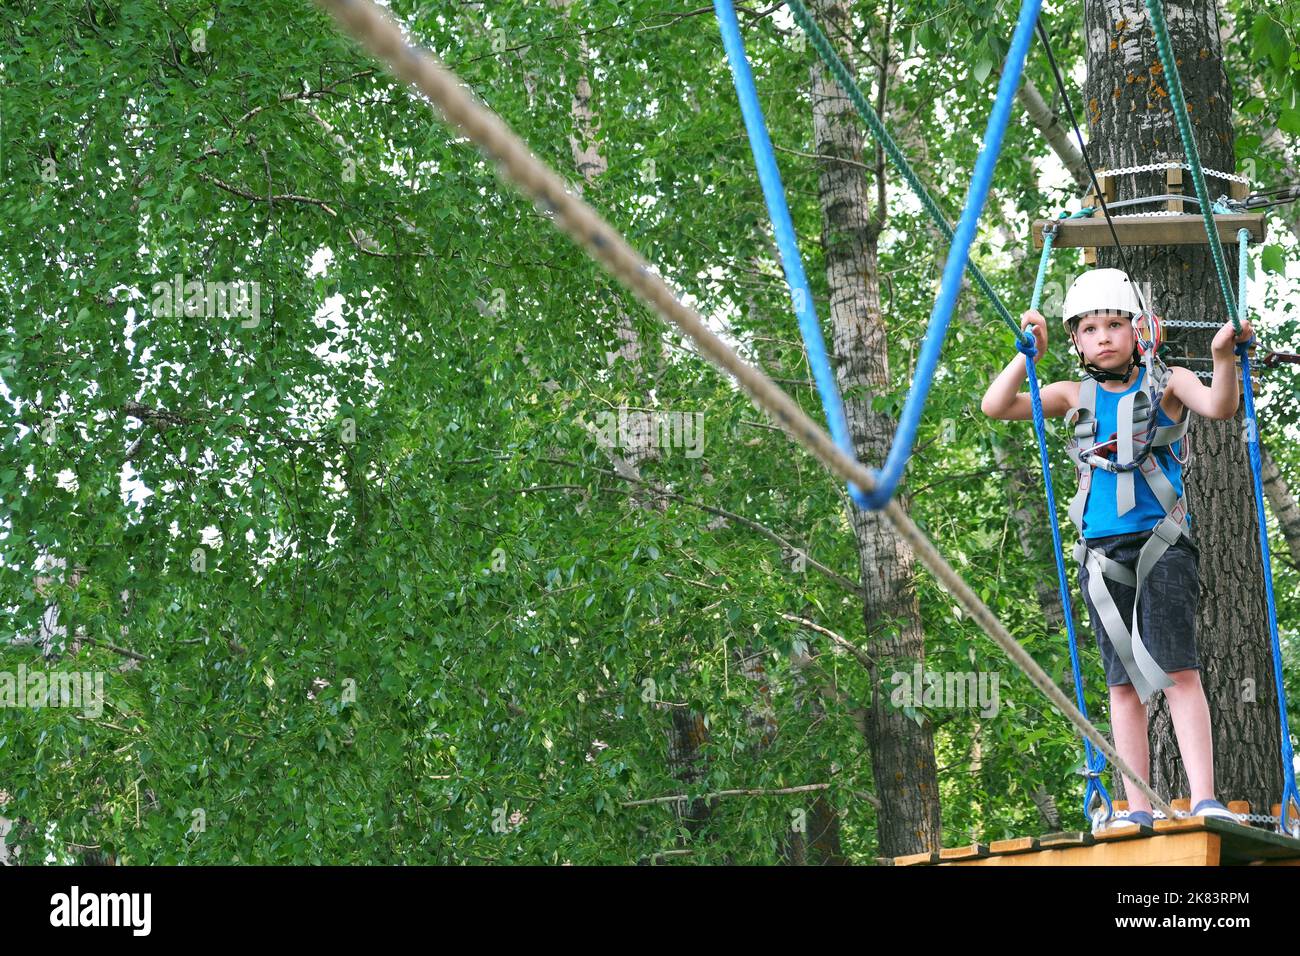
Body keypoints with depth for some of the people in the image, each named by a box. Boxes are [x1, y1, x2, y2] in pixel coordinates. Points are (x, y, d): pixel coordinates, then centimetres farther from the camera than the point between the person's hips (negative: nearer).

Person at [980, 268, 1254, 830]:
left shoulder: (1167, 383, 6)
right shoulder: (1075, 397, 14)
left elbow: (1219, 407, -13)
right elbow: (996, 407, 8)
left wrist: (1224, 358, -30)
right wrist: (1030, 355, -3)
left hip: (1162, 544, -3)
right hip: (1102, 552, 3)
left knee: (1178, 669, -12)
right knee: (1124, 682, 2)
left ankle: (1204, 800, -16)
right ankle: (1138, 810, 2)